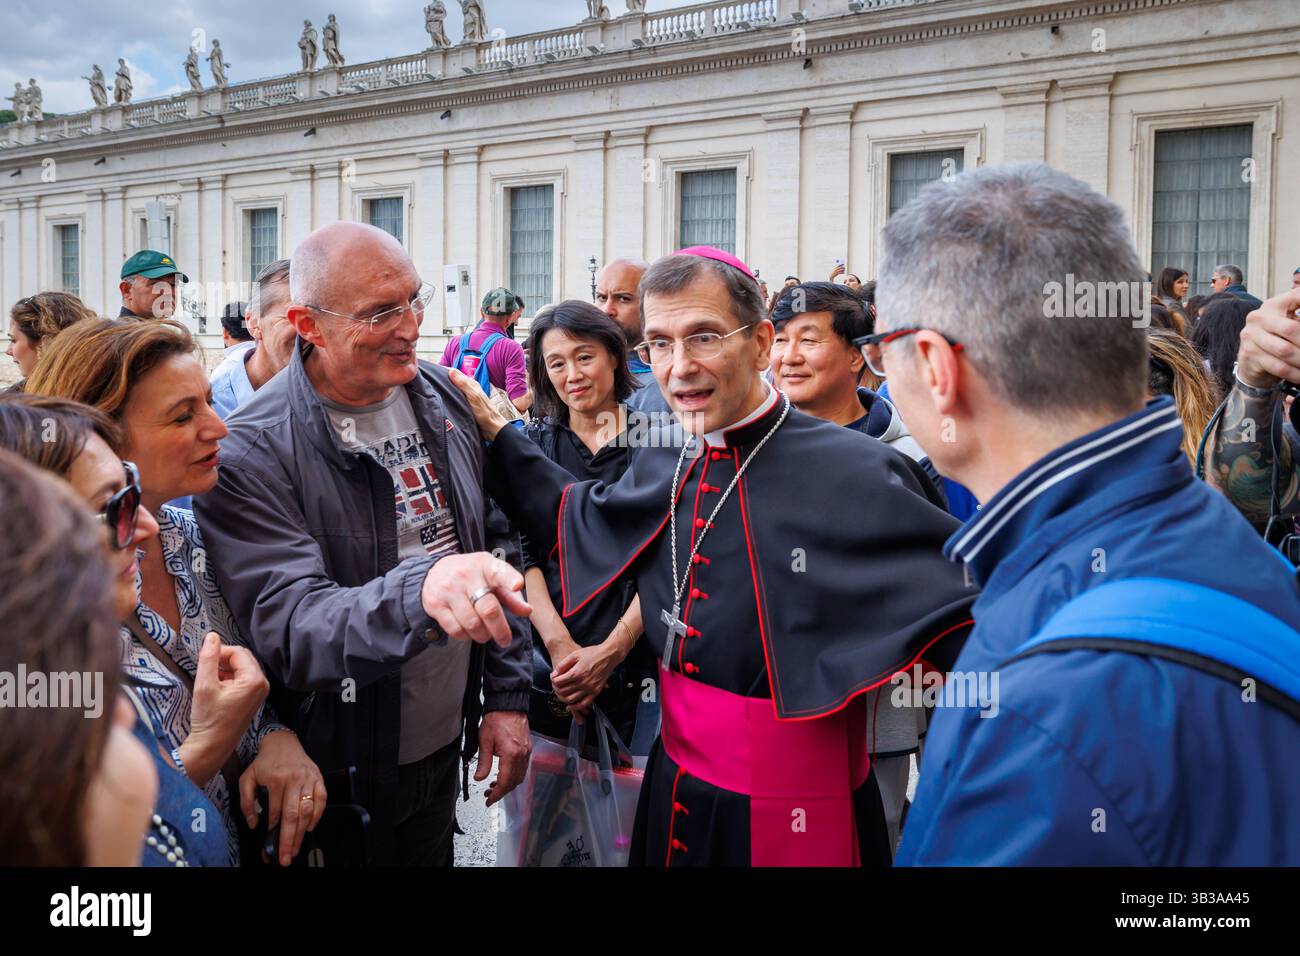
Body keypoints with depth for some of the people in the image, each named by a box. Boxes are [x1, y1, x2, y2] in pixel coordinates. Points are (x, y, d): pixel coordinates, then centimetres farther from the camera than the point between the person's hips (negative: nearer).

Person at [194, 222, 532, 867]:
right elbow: (288, 628, -31)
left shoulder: (444, 399, -1)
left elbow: (498, 547, 7)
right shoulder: (253, 454, -21)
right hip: (334, 781, -5)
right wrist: (420, 590, -48)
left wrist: (507, 695, 3)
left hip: (444, 753, 5)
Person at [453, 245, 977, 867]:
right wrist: (491, 427, 17)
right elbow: (576, 519, 20)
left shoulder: (856, 473, -19)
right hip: (674, 786, 6)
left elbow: (965, 609, -18)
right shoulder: (664, 460, 0)